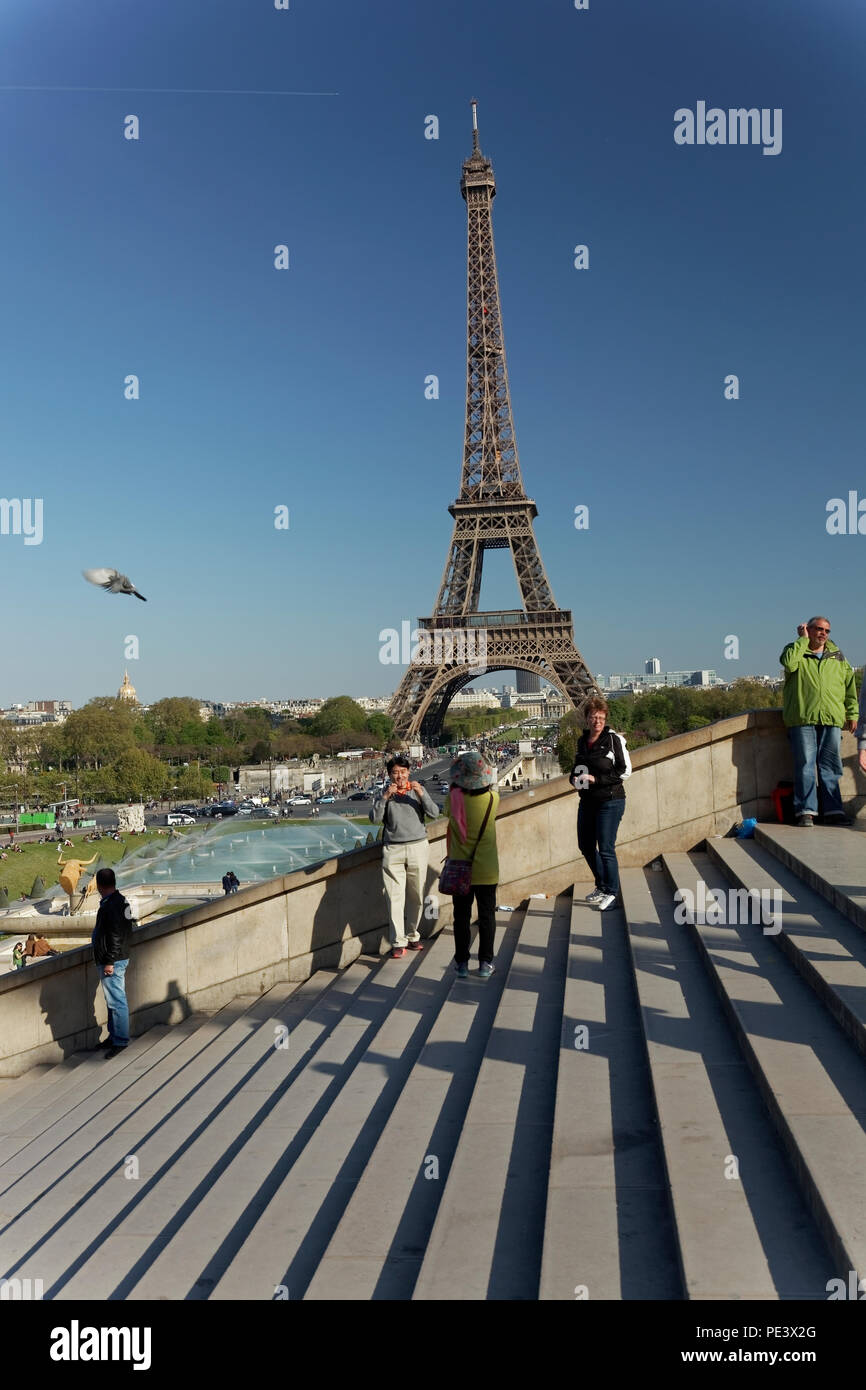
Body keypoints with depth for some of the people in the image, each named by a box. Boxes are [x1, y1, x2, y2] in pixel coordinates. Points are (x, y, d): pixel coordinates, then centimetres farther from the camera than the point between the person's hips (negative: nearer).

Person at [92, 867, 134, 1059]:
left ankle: (120, 1041, -2)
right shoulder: (121, 901, 11)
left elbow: (115, 937, -24)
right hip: (121, 957, 11)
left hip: (112, 962, -11)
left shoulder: (110, 905, -19)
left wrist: (109, 962, -22)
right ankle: (114, 1037, 26)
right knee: (114, 1001, 18)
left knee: (116, 1001, -6)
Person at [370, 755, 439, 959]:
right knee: (395, 897, -8)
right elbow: (374, 818, -7)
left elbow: (434, 813, -1)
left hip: (418, 847, 2)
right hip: (393, 849, -2)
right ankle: (398, 942, -5)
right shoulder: (383, 794, 6)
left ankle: (412, 936, 22)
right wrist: (385, 797, -15)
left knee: (416, 896, 7)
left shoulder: (418, 790, 9)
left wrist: (421, 794, -14)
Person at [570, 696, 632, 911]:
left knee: (606, 848, -6)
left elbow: (625, 771, -11)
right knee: (585, 846, 14)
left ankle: (611, 892, 11)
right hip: (587, 801, 7)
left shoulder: (614, 739, -9)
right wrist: (574, 779, -1)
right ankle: (601, 885, 33)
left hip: (610, 801, -7)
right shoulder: (582, 741, 9)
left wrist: (596, 779, -18)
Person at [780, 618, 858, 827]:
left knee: (831, 767, 3)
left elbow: (850, 684, 21)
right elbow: (788, 663, -16)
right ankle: (806, 811, -1)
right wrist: (803, 639, -6)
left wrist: (852, 713, 16)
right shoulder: (795, 651, 8)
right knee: (805, 765, -5)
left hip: (832, 719, 3)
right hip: (802, 719, -3)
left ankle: (834, 811, 7)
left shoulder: (837, 657, 18)